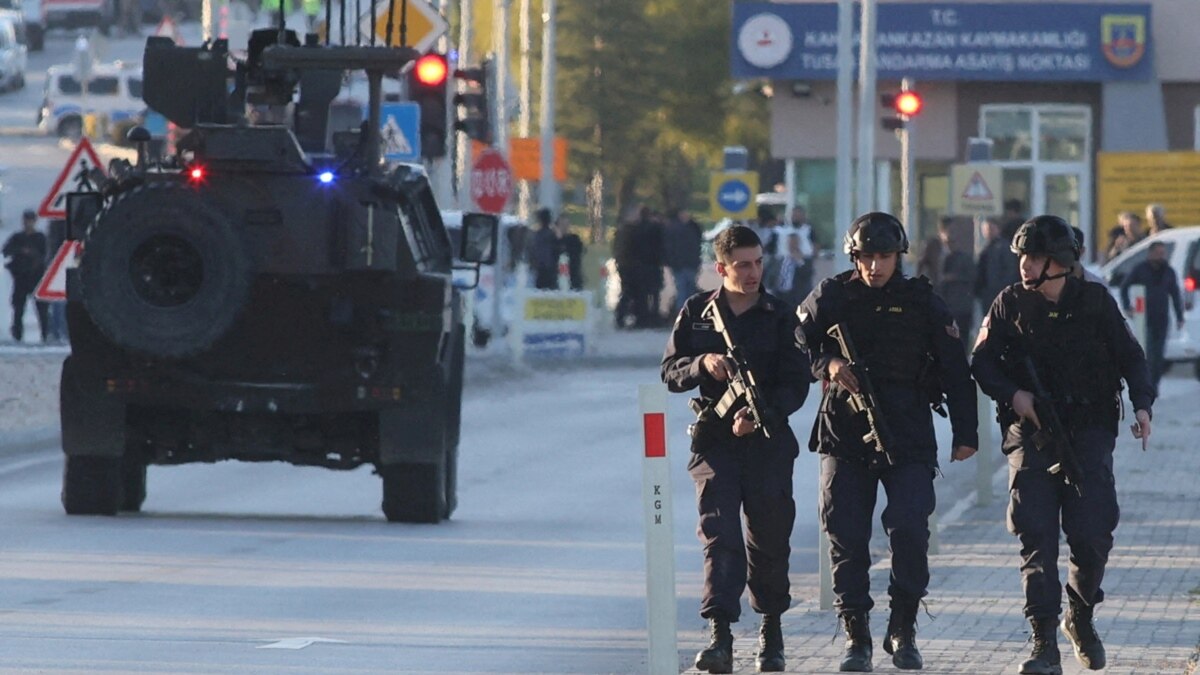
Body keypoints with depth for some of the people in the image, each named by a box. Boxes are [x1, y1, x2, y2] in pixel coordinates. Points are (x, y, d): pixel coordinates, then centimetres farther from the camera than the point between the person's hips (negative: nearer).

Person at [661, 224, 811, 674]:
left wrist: (762, 415, -19)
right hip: (715, 440, 0)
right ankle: (720, 637, -20)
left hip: (768, 440, 0)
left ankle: (771, 628, 27)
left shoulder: (780, 318, 3)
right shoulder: (697, 313, 7)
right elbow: (670, 371, 7)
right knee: (719, 535, -13)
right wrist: (703, 364, -14)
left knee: (769, 540, 7)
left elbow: (796, 384, -2)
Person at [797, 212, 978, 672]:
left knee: (909, 531, -13)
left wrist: (965, 432, 3)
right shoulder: (831, 298, 6)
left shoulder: (922, 302, 5)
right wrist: (827, 364, -11)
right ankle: (856, 638, 6)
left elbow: (955, 369, 7)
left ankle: (903, 631, 2)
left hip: (908, 439, -1)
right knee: (846, 538, -2)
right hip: (844, 435, 1)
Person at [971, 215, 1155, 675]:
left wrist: (1142, 404, -6)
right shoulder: (1011, 304, 2)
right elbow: (982, 361, 5)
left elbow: (1130, 356, 8)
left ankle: (1081, 619, 22)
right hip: (1031, 433, 0)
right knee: (1036, 538, -10)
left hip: (1089, 434, 0)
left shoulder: (1095, 302, 2)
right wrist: (1013, 394, -13)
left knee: (1093, 535, -6)